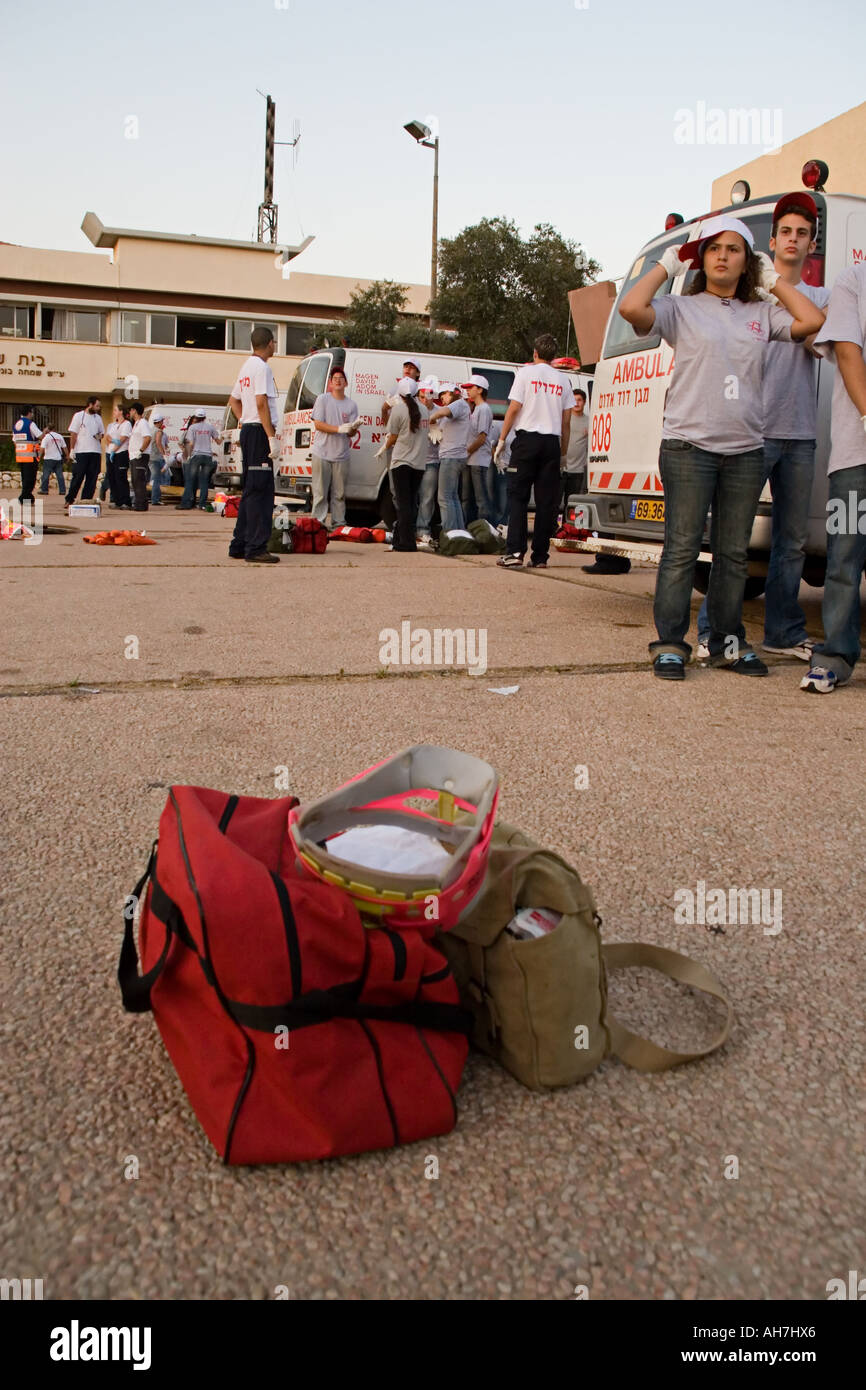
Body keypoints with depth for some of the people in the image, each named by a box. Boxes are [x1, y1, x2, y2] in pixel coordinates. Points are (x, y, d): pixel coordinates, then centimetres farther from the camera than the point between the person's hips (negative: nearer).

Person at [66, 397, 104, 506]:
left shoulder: (98, 418, 15)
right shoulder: (79, 416, 1)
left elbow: (102, 432, 24)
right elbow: (73, 434, -2)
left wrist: (99, 436, 0)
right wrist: (72, 449, -8)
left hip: (96, 452, 5)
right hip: (81, 451, -5)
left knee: (92, 477, 2)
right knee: (78, 477, -5)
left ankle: (86, 499, 7)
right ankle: (69, 499, 2)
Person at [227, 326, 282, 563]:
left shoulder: (246, 367, 19)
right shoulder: (261, 367, -10)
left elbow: (234, 399, 28)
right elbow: (261, 403, -19)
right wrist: (272, 437, -21)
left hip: (247, 430, 10)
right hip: (259, 431, -10)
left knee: (251, 490, 13)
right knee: (260, 491, -11)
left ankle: (239, 546, 15)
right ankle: (256, 549, -13)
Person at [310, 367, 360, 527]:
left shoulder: (351, 405, 9)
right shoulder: (322, 399, 1)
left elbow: (351, 433, 7)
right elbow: (318, 424, -6)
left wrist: (354, 428, -17)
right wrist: (339, 428, -17)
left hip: (341, 455, 3)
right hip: (322, 453, -3)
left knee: (339, 494, 6)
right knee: (320, 493, -1)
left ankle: (338, 523, 13)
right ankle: (317, 523, 3)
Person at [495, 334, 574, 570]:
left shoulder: (525, 372, 2)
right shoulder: (563, 380, 12)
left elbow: (513, 409, -4)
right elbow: (566, 421, 11)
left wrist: (502, 438, 3)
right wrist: (563, 453, 17)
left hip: (527, 438, -3)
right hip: (552, 442, 3)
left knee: (517, 496, -1)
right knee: (547, 501, 2)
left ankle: (515, 552, -12)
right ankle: (540, 556, 2)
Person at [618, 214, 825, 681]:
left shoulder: (762, 313, 15)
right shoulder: (681, 308, 4)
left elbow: (813, 321, 3)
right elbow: (631, 308, -12)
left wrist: (773, 279, 11)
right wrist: (666, 265, 2)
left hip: (745, 449, 4)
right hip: (688, 445, -4)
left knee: (733, 552, 7)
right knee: (682, 548, -6)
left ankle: (725, 641, 16)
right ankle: (670, 644, 0)